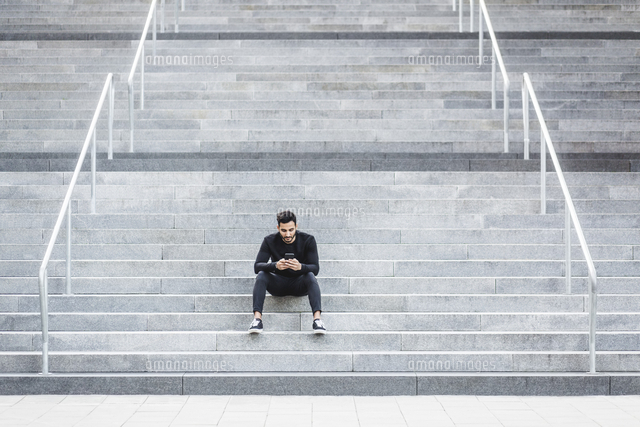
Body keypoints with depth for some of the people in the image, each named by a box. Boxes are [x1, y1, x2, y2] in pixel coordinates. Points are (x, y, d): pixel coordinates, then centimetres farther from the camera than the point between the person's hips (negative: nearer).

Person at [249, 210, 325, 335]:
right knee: (261, 275, -28)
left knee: (310, 276, -33)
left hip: (300, 284, -1)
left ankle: (317, 318, -48)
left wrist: (300, 267, -41)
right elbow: (257, 266, -17)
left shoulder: (308, 240, -10)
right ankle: (257, 318, -40)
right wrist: (275, 265, -38)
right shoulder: (270, 241, -8)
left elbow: (315, 268, -18)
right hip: (278, 285, 1)